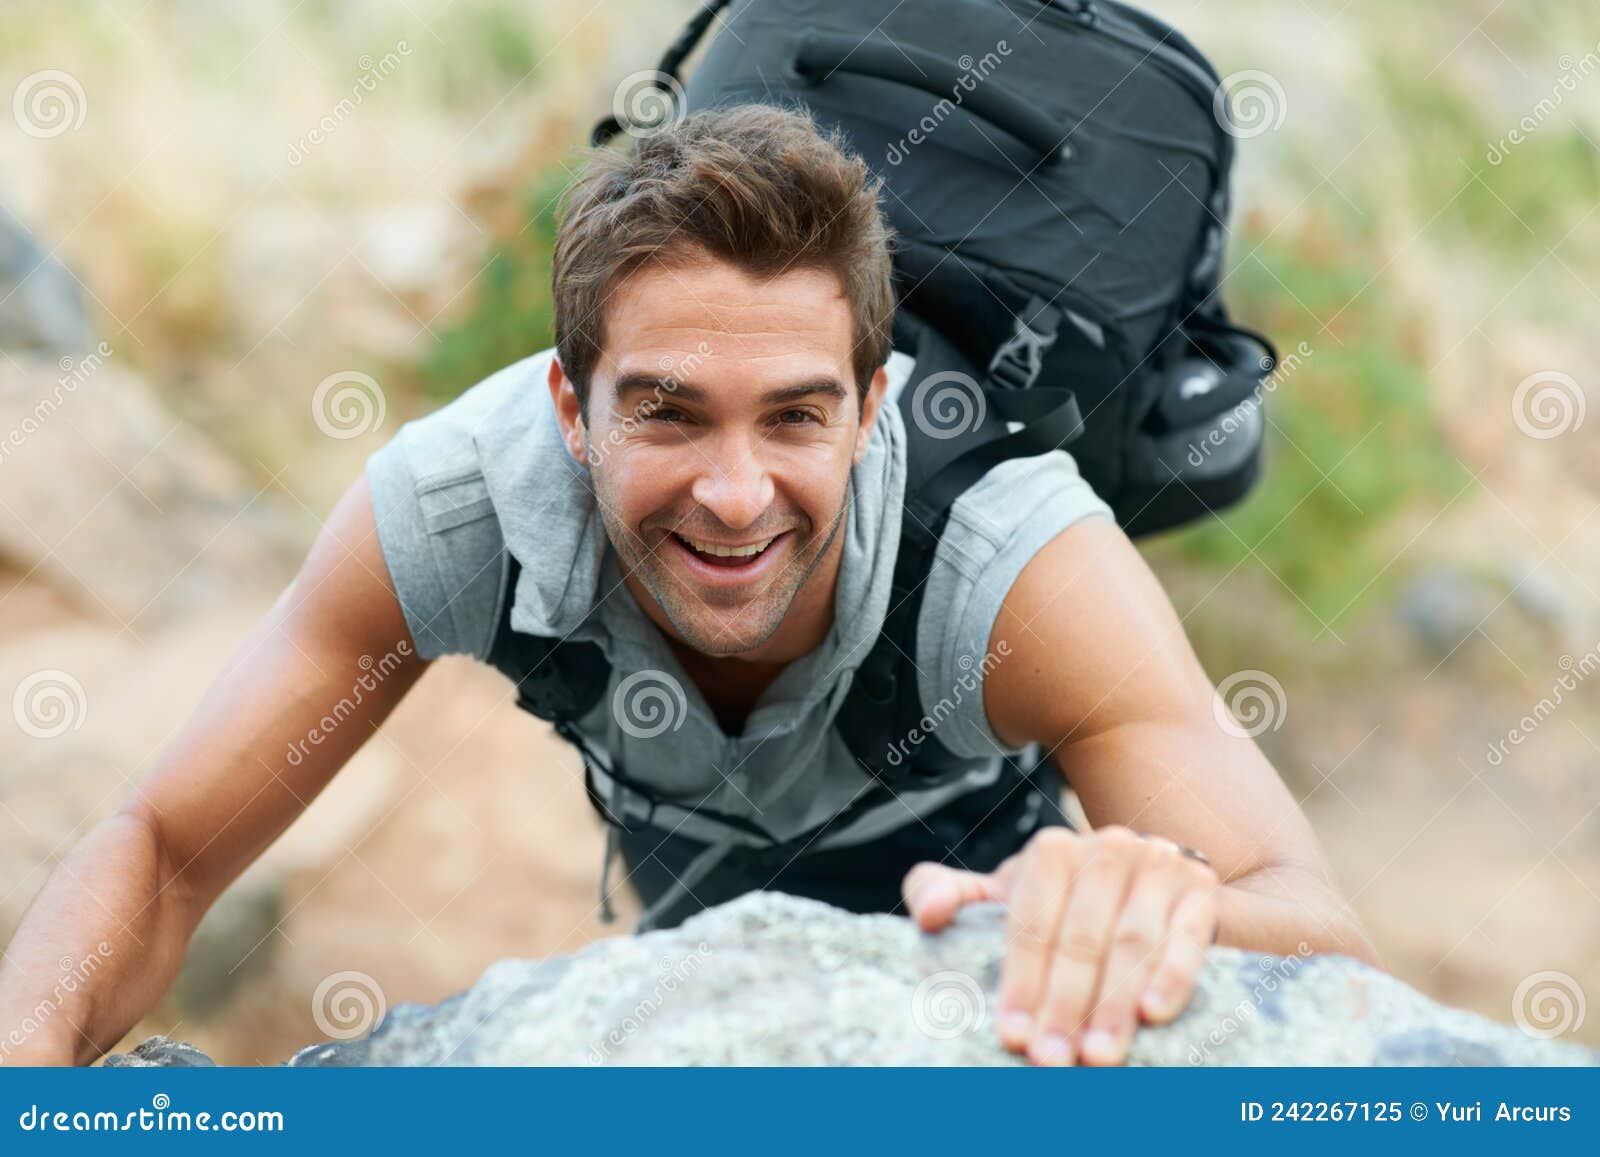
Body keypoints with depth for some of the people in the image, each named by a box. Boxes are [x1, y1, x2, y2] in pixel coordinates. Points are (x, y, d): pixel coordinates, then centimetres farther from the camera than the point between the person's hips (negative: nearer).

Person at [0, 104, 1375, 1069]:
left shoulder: (1025, 564, -47)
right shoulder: (448, 506, -40)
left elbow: (1327, 943, -54)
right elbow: (164, 851, -30)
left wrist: (1146, 902, -80)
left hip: (971, 821, -1)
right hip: (689, 834, 1)